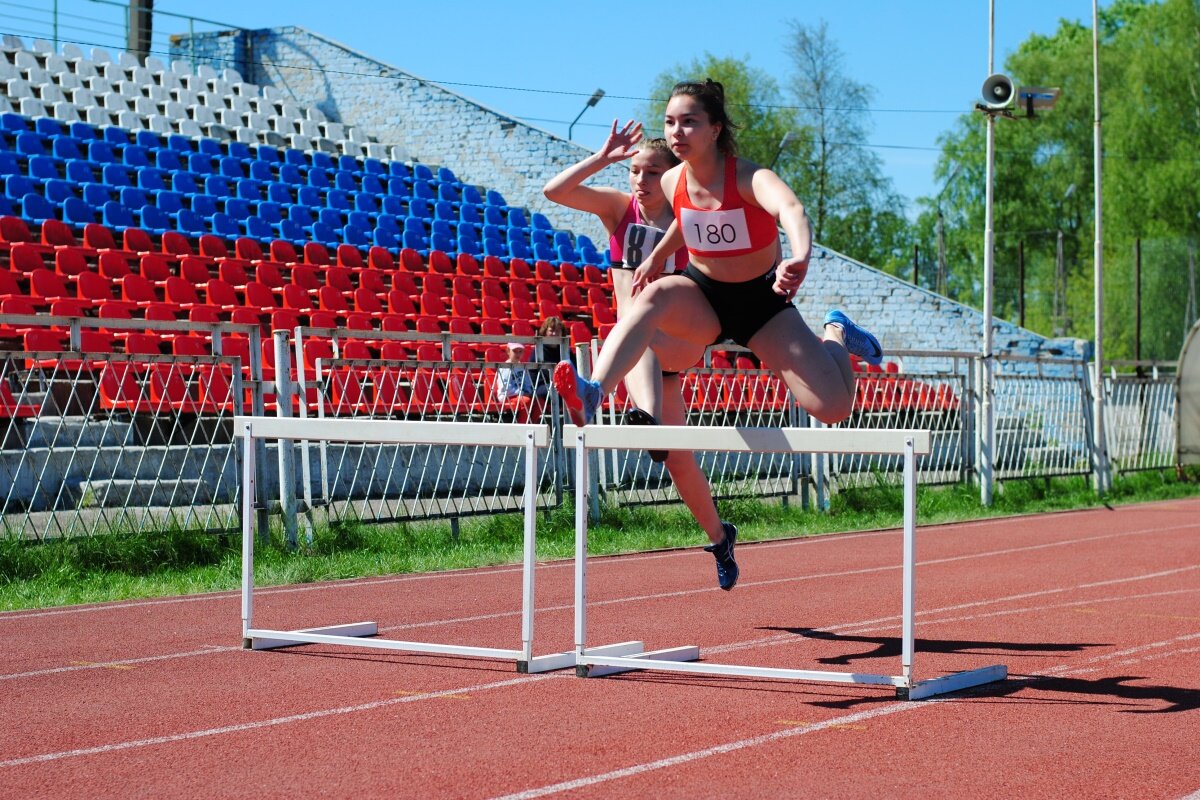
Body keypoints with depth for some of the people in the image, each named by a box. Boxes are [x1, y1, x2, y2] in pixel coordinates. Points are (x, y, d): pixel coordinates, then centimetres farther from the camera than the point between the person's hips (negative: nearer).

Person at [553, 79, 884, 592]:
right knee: (654, 295, -33)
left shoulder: (750, 178, -26)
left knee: (832, 408, -12)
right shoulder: (673, 183, -9)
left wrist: (799, 257, -71)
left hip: (763, 303, -3)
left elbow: (790, 209, -51)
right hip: (703, 298, 3)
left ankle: (836, 336, 23)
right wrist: (657, 257, 9)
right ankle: (591, 395, -49)